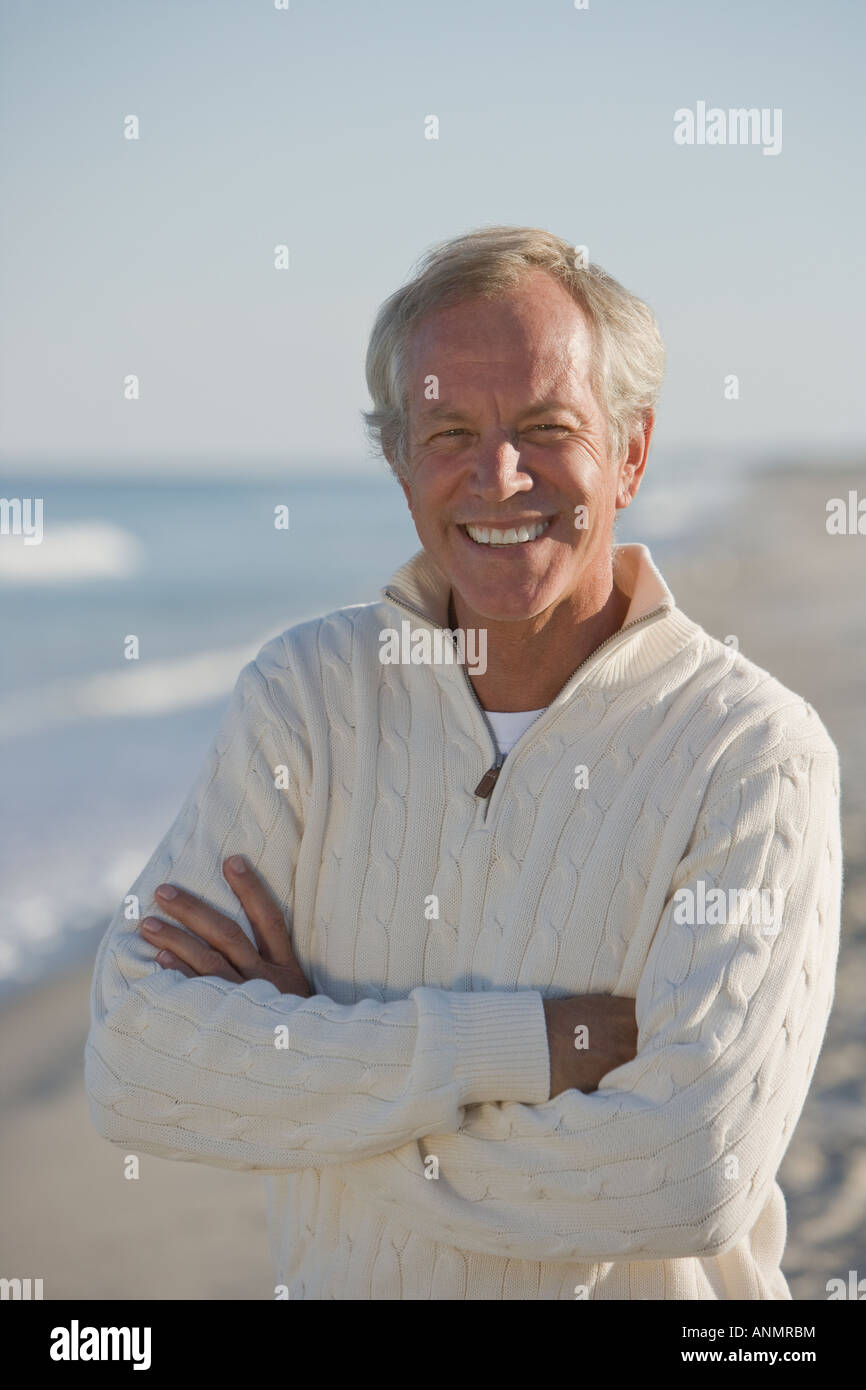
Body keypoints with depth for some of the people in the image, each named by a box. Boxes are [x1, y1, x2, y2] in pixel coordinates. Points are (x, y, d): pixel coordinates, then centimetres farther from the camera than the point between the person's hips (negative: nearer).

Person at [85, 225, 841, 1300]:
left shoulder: (759, 757, -13)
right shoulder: (304, 690, -4)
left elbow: (684, 1180, -23)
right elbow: (133, 1067, -14)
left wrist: (301, 1057, -16)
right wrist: (546, 1042, -21)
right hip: (334, 1288, 3)